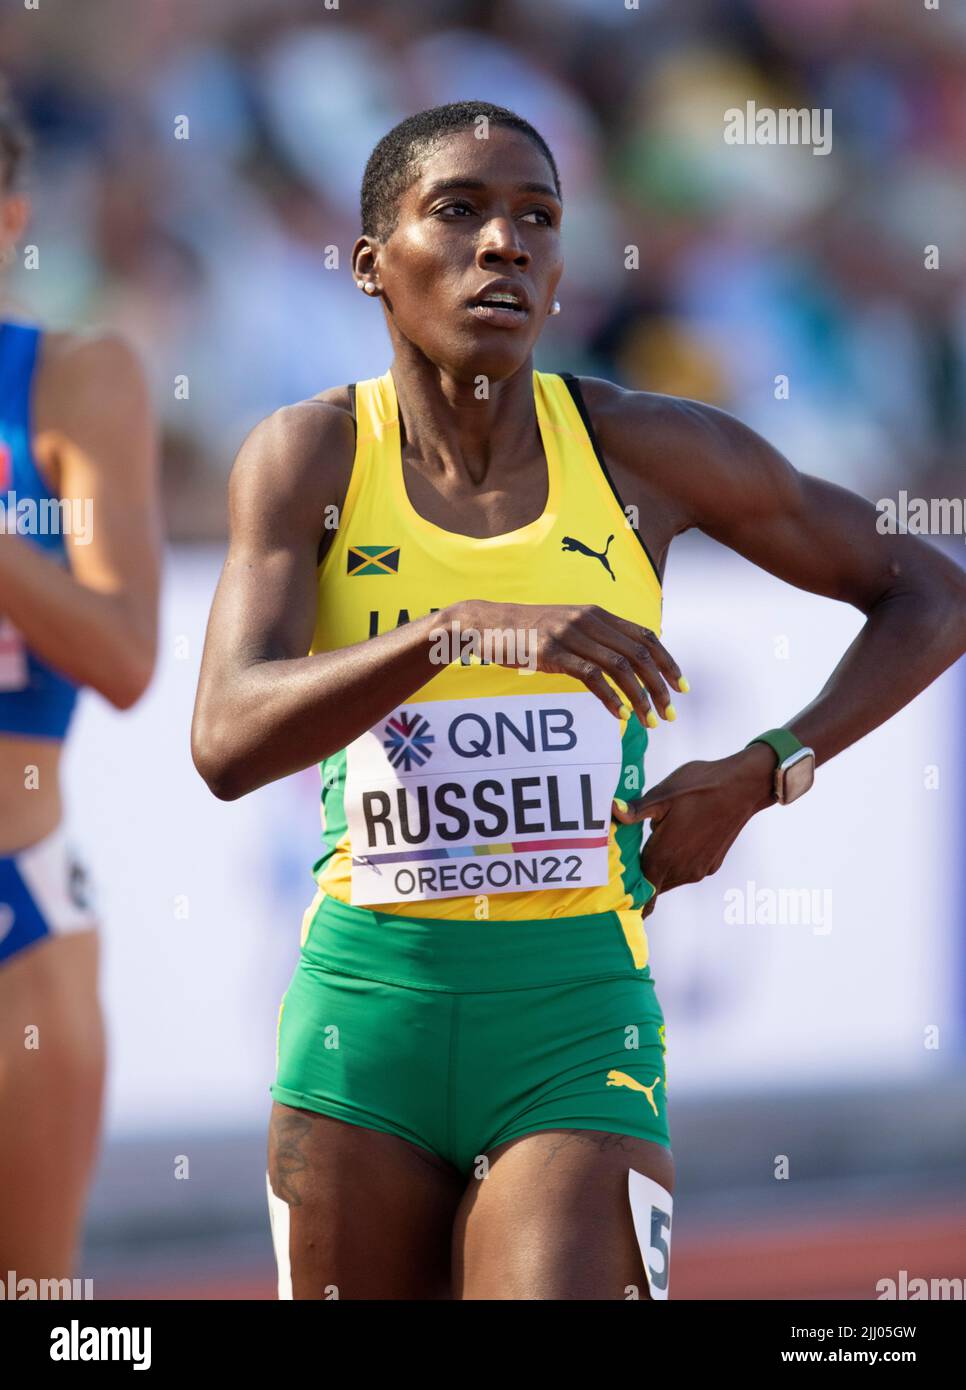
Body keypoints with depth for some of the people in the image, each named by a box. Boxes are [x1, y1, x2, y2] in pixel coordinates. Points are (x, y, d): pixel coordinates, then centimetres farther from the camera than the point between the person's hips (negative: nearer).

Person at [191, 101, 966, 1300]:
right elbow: (229, 742, -18)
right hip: (362, 1019, 1)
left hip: (578, 1023, -1)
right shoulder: (308, 458, -2)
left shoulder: (647, 451, 0)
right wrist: (460, 630, -31)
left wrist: (761, 775, -1)